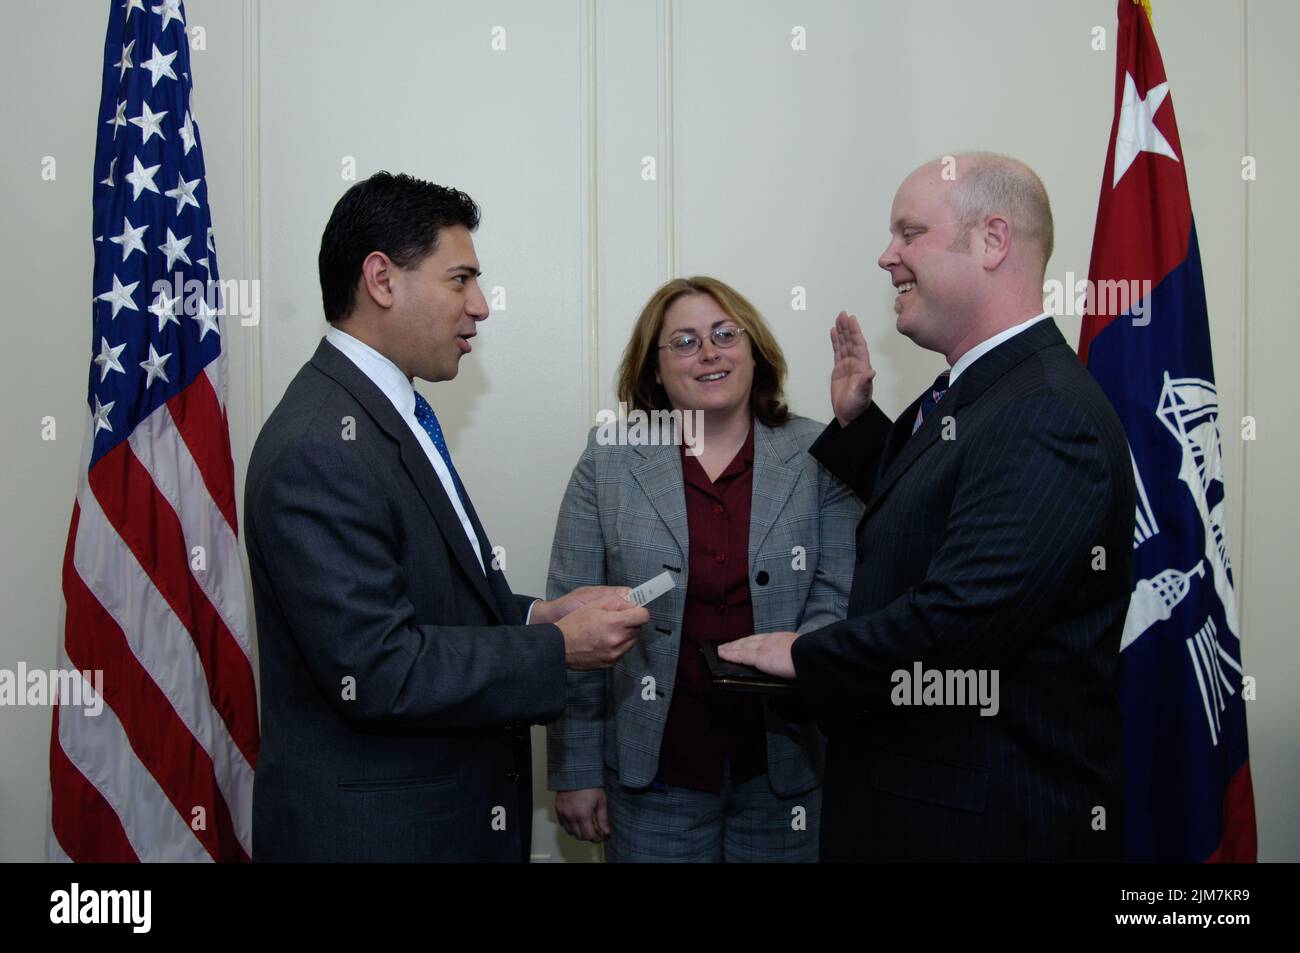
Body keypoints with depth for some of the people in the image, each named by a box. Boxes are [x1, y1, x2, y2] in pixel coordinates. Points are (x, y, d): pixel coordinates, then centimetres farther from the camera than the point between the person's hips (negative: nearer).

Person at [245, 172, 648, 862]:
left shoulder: (389, 414, 10)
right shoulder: (320, 448, -22)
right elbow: (379, 670, -25)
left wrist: (537, 614, 1)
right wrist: (558, 647, -18)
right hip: (371, 828, -9)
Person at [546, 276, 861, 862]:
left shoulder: (817, 457, 1)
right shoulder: (609, 460, 0)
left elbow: (836, 600, -1)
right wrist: (575, 770, -3)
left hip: (785, 767, 1)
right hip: (654, 769, 0)